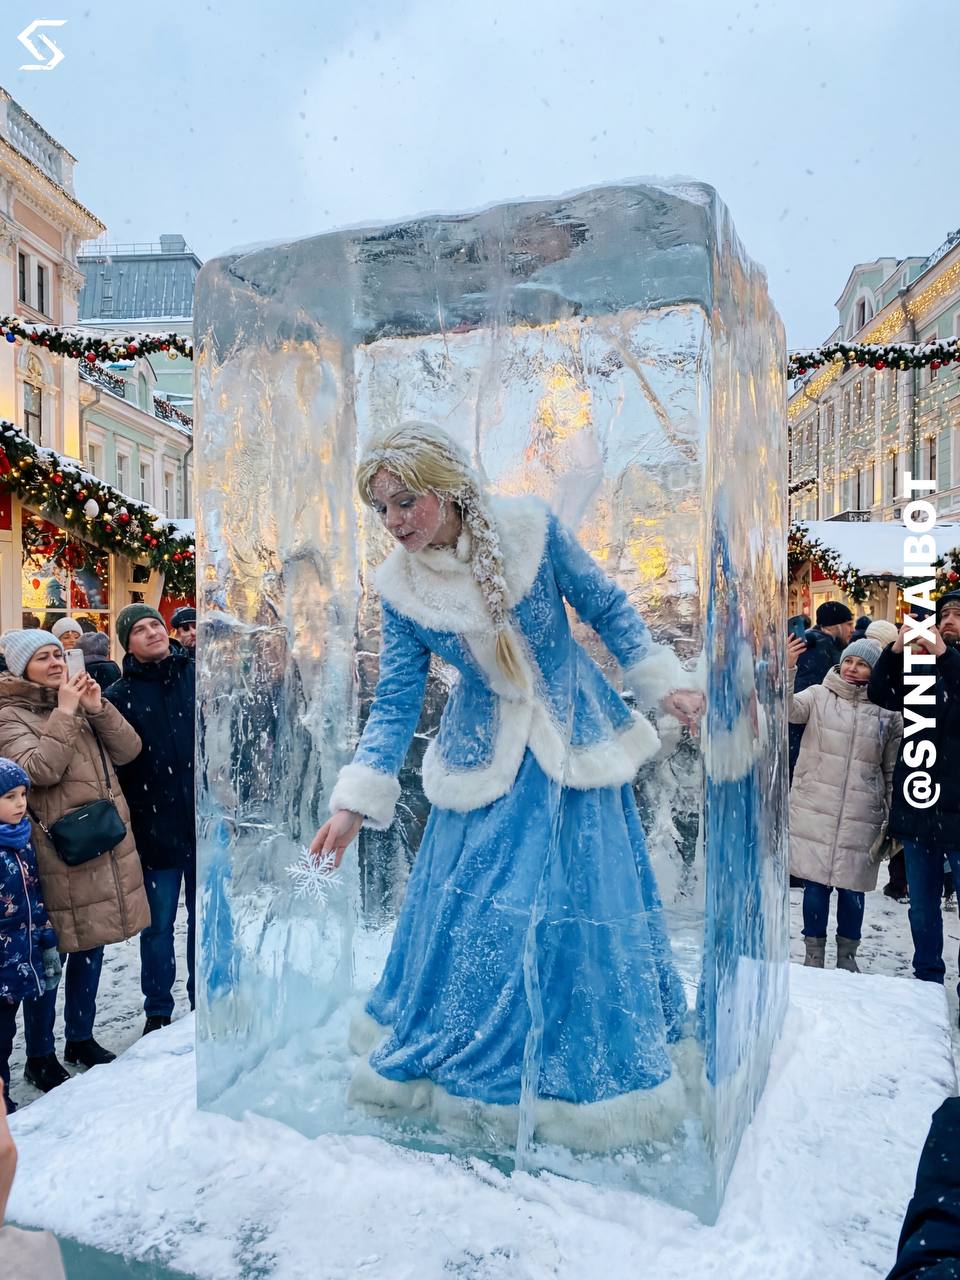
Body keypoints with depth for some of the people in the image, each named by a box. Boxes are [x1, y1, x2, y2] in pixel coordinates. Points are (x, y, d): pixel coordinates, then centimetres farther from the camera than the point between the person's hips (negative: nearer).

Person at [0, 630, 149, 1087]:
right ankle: (41, 1055, 21)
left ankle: (81, 1038, 33)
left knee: (91, 946, 16)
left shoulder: (79, 702, 12)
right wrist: (64, 714, -20)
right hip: (56, 852, -6)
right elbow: (39, 769, -23)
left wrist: (97, 708, -9)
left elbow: (128, 750, 3)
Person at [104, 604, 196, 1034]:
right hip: (156, 828, -2)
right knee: (158, 925, 10)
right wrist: (128, 821, -10)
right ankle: (158, 1012, 27)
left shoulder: (198, 676, 4)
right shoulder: (120, 696, -1)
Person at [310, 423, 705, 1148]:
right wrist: (355, 803, -13)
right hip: (487, 756, 2)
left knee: (583, 895, 3)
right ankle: (457, 1057, 31)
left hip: (574, 738, -1)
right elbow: (397, 701, -7)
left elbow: (608, 610, -3)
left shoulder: (530, 529, -15)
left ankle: (584, 1076, 26)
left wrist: (665, 685, -5)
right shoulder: (400, 586, -9)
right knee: (466, 905, 5)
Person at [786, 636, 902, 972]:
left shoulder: (888, 713, 6)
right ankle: (813, 955, 20)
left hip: (861, 818, 1)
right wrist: (787, 669, -29)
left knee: (852, 888, 6)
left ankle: (847, 956, 27)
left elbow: (893, 770, 11)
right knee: (815, 884, 3)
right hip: (814, 812, -1)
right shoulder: (819, 696, 3)